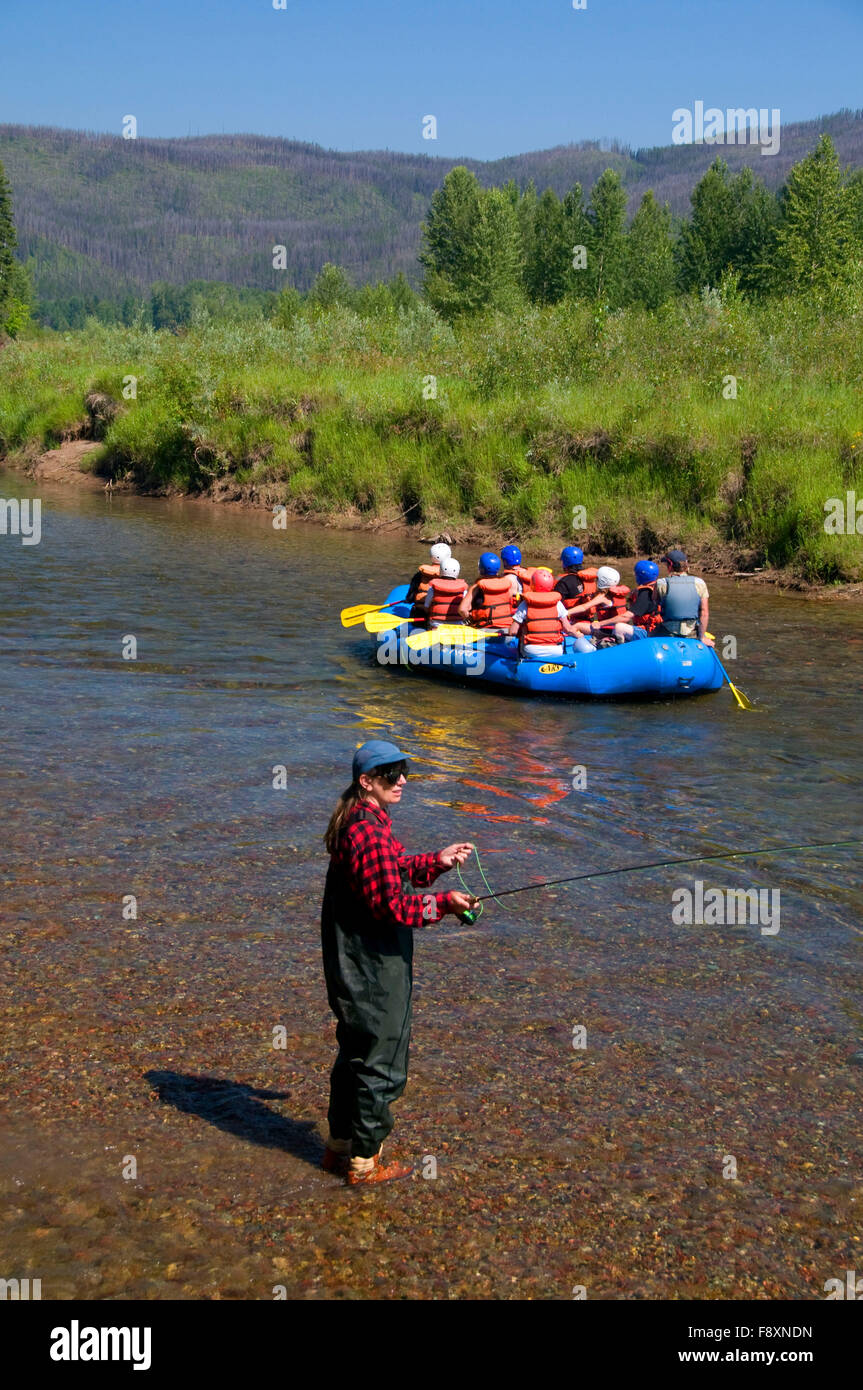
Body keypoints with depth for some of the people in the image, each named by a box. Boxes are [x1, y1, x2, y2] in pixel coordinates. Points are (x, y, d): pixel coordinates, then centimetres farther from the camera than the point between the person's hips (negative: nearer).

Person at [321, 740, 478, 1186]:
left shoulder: (357, 823, 11)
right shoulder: (369, 833, -23)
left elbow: (390, 873, 20)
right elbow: (389, 904, -26)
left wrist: (434, 863, 11)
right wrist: (443, 904, -26)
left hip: (356, 966, 11)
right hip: (373, 971, -11)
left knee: (355, 1054, 21)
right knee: (380, 1064, 1)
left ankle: (340, 1148, 33)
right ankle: (364, 1162, 11)